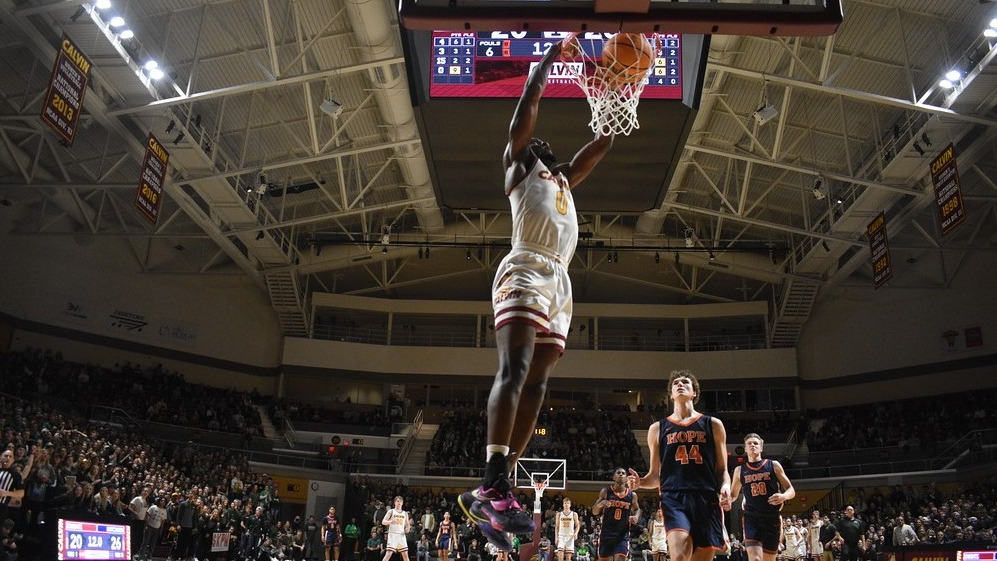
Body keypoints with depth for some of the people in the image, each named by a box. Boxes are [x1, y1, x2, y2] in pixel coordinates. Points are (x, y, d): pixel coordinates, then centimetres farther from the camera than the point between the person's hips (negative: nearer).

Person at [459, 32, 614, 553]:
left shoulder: (564, 178, 35)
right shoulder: (519, 165, 16)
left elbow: (606, 140, 38)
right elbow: (528, 104, 9)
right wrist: (551, 56, 17)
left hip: (559, 281, 7)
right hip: (526, 271, -7)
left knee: (535, 384, -3)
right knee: (514, 371, -23)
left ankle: (485, 494, -5)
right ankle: (495, 484, -32)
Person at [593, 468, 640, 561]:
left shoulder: (632, 495, -2)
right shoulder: (605, 492, -5)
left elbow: (637, 509, 18)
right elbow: (594, 512, -2)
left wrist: (636, 517, -6)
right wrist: (600, 504, -25)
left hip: (623, 534, 0)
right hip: (606, 532, 0)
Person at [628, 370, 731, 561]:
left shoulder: (713, 425, 14)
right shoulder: (658, 428, 14)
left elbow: (722, 470, 14)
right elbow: (655, 475, 17)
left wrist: (725, 487, -9)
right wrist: (639, 482, -5)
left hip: (707, 499, 1)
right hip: (674, 498, -1)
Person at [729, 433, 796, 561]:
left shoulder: (774, 465, 5)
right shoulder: (740, 470, 8)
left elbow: (791, 490, 6)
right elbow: (733, 495, 19)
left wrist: (783, 496, -18)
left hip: (772, 517, 1)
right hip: (751, 517, -1)